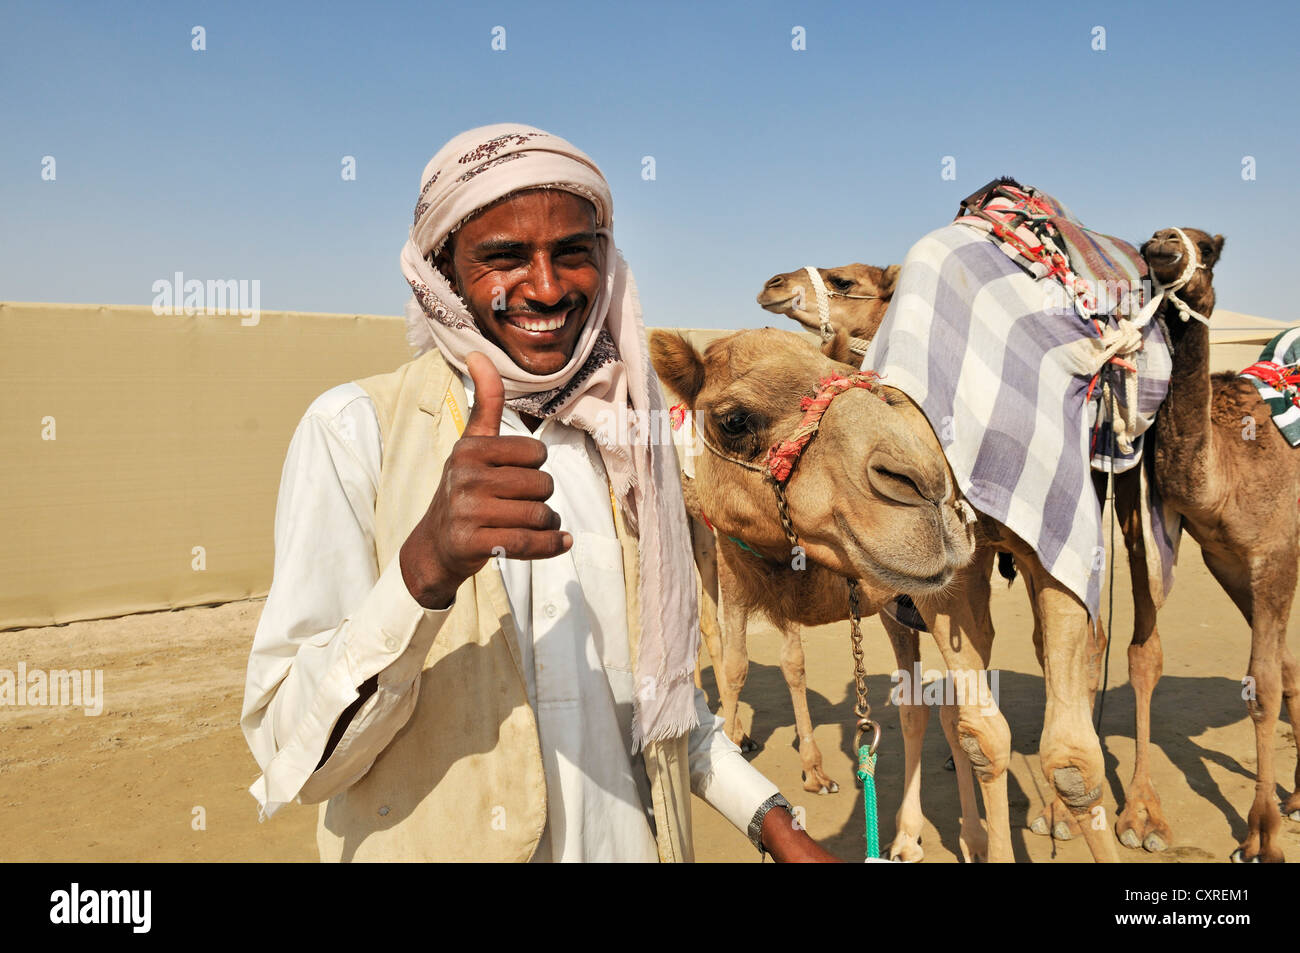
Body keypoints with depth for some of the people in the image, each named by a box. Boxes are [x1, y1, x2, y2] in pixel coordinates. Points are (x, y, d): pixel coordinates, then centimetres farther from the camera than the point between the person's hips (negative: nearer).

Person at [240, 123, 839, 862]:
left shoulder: (627, 435, 1)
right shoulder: (355, 430, -15)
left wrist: (774, 823, 4)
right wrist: (425, 565, -35)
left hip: (632, 841, 4)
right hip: (437, 842, -4)